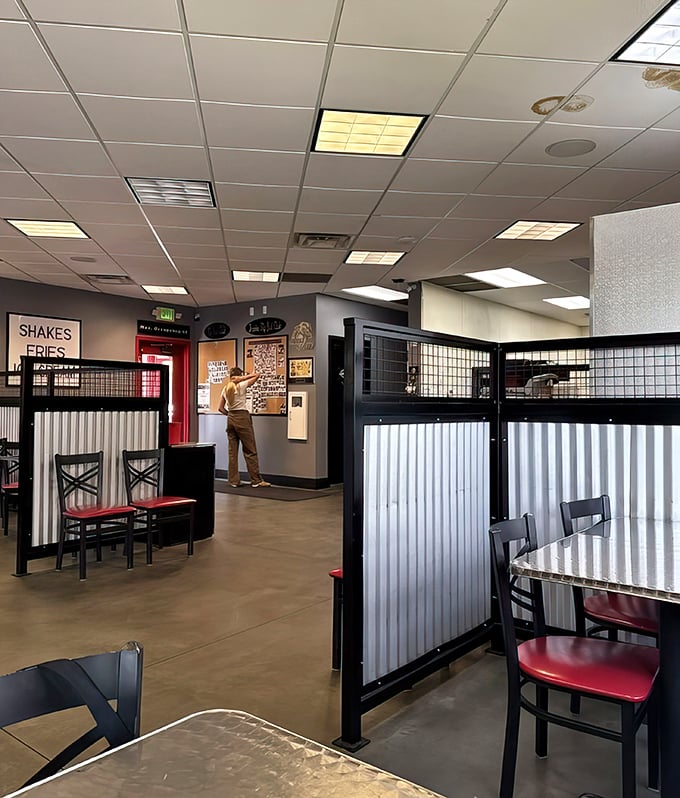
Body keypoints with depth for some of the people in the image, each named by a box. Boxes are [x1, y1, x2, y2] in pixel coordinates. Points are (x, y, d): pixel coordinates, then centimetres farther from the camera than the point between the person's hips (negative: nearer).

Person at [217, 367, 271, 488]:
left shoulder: (225, 389, 7)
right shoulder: (241, 386, -7)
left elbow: (221, 408, 8)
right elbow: (257, 375, 0)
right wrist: (242, 378, -5)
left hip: (230, 419, 5)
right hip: (242, 418, -5)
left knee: (232, 451, 8)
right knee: (250, 451, 0)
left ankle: (234, 481, 10)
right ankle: (256, 480, 4)